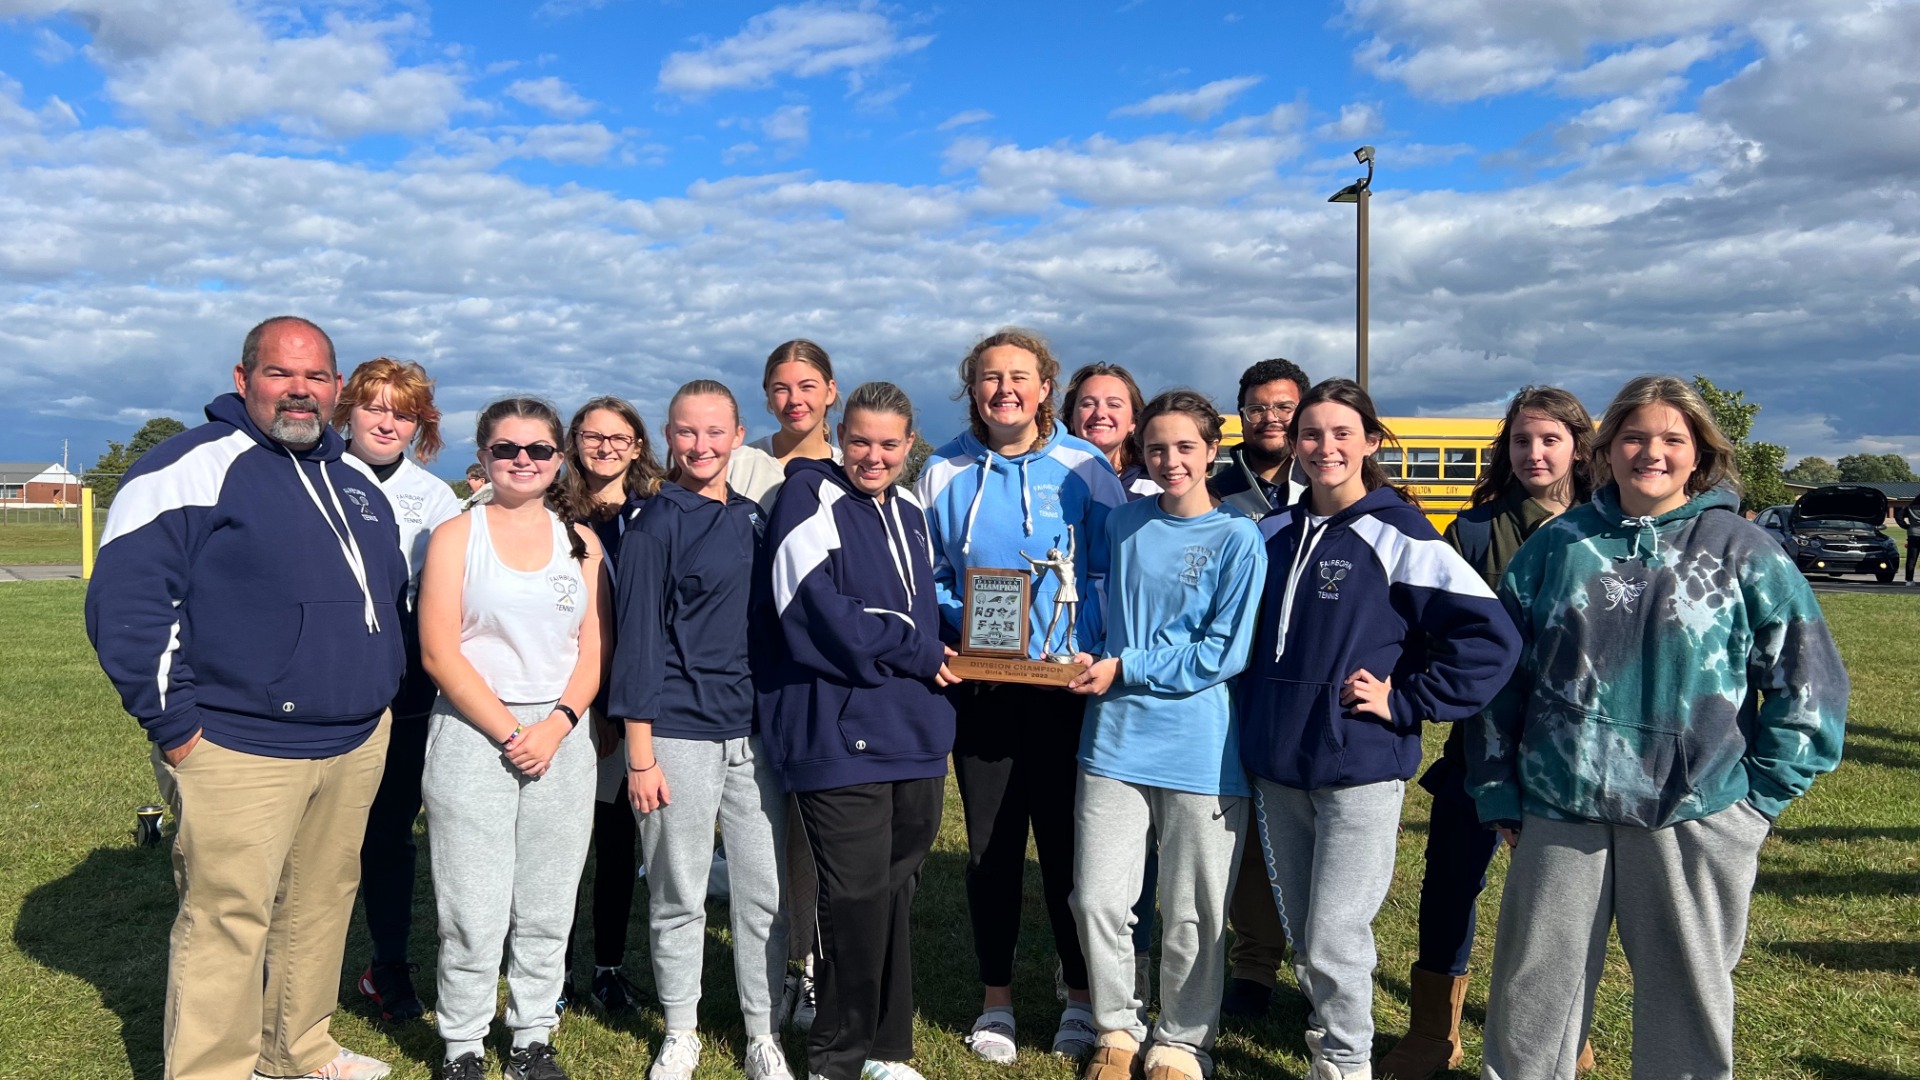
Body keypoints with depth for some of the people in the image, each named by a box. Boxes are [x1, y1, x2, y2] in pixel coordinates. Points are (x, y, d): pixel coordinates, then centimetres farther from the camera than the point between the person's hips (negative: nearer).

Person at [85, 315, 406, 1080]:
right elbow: (125, 600, -14)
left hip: (357, 745, 7)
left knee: (321, 903, 16)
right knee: (228, 919, -1)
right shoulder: (193, 467, -9)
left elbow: (388, 592, 26)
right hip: (241, 751, -7)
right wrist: (172, 722, -14)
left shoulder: (355, 484, 14)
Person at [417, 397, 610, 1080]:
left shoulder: (580, 538, 10)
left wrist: (555, 726, -7)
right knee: (473, 916, 0)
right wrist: (508, 732, -10)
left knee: (548, 912, 8)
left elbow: (594, 648, 7)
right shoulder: (457, 536, 1)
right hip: (472, 735, -3)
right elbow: (439, 651, -6)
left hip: (562, 738, 3)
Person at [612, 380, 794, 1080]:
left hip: (755, 732, 5)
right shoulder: (654, 527, -4)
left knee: (765, 894, 8)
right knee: (679, 897, 7)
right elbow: (638, 639, -7)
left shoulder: (753, 518, 11)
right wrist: (640, 753, -10)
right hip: (680, 736, -4)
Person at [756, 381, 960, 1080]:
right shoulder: (811, 499, -5)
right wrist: (916, 652, -8)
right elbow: (815, 611, -16)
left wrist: (933, 656, 8)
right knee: (857, 900, -5)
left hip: (913, 733, 7)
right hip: (838, 730, -7)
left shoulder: (909, 514, 18)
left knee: (895, 894, 12)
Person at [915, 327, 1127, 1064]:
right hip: (978, 685, 2)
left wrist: (1084, 646, -16)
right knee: (990, 845, 11)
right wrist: (961, 627, -9)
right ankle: (996, 1001, 26)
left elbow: (1115, 571, -3)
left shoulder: (1084, 468, -2)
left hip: (1063, 683, -2)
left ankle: (1081, 997, 24)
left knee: (1067, 842, 5)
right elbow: (924, 578, 9)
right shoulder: (944, 472, 5)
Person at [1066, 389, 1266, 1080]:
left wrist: (1126, 668, -10)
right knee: (1097, 899, 4)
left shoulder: (1237, 537, -6)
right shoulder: (1122, 524, 7)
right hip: (1116, 742, 3)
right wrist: (1096, 664, 3)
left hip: (1201, 755, -3)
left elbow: (1226, 652, -11)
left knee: (1193, 916, 9)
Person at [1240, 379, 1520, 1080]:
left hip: (1358, 770, -5)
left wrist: (1405, 702, -12)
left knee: (1334, 939, -3)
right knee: (1299, 935, 15)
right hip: (1276, 768, 6)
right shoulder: (1272, 534, 7)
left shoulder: (1398, 536, -9)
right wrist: (1252, 721, 11)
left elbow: (1492, 637, -12)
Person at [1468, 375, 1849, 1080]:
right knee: (1531, 993, 9)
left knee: (1689, 998, 12)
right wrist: (1499, 797, 4)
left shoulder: (1743, 551, 0)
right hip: (1559, 814, 1)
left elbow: (1808, 685, 2)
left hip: (1695, 820, -1)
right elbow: (1500, 673, 6)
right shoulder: (1558, 544, 4)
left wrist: (1759, 798, -1)